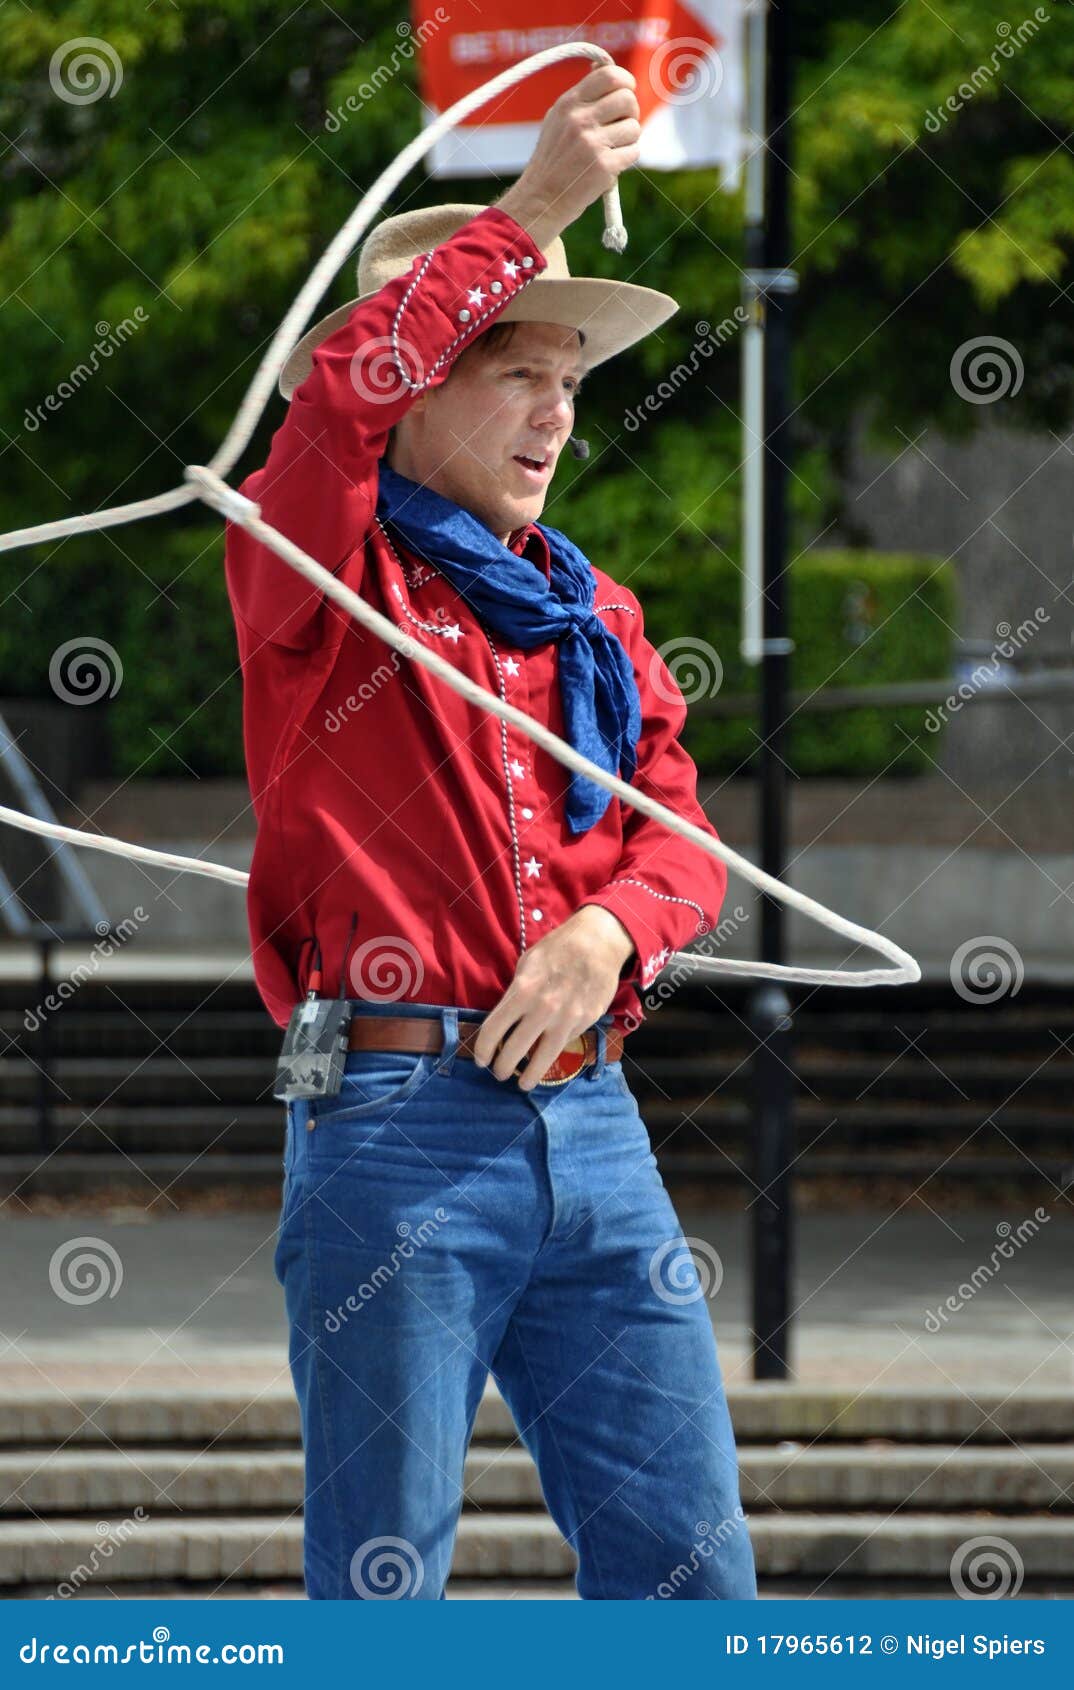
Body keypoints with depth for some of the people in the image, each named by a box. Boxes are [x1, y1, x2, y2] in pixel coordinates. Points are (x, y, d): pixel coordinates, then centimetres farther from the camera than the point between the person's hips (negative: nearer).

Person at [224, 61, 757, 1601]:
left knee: (690, 1562, 1)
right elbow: (343, 390, -18)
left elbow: (682, 836, 17)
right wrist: (533, 214, -15)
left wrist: (612, 924, -6)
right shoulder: (324, 571, 2)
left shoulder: (593, 612, 20)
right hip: (394, 1120, -5)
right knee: (383, 1587, -2)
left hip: (589, 1121, 5)